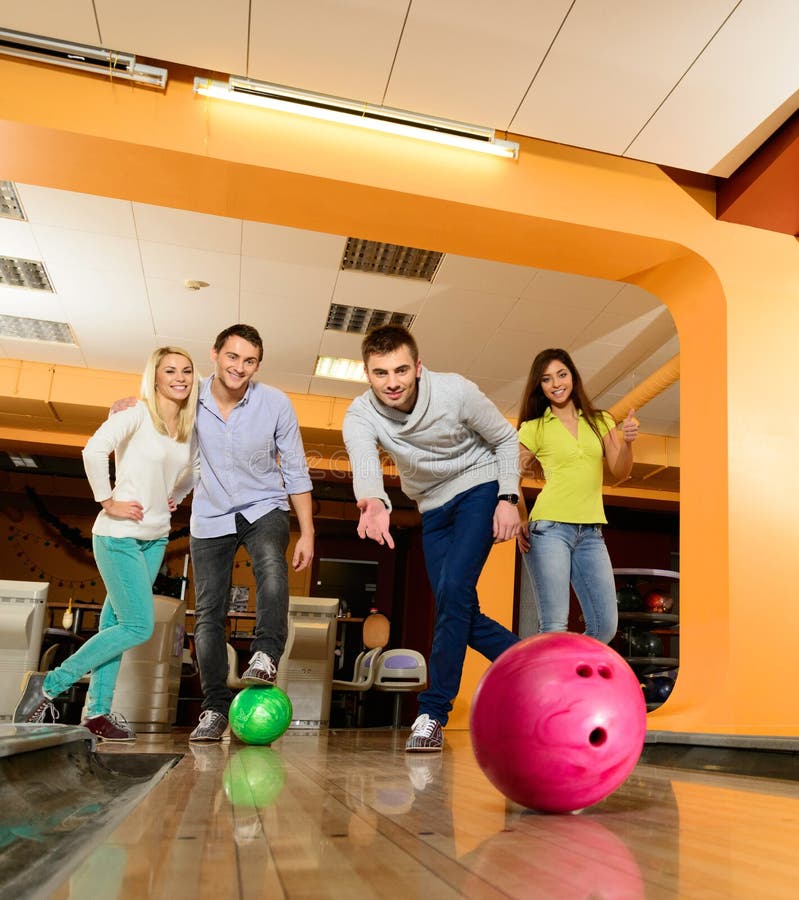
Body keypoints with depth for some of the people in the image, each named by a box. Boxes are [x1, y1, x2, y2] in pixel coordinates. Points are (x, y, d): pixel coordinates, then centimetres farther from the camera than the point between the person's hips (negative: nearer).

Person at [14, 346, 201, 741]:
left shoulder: (189, 428, 8)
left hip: (156, 538, 7)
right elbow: (94, 450, -26)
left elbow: (194, 468, 28)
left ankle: (97, 711, 19)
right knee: (138, 627, -8)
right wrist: (108, 501, -20)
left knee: (117, 623, 11)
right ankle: (49, 685, 5)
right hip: (119, 535, -7)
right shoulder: (137, 415, -12)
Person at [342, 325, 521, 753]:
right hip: (433, 507, 4)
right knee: (460, 613, 3)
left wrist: (508, 499, -17)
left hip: (479, 488, -4)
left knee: (454, 590, -21)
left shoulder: (456, 392, -23)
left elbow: (506, 439, -8)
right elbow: (365, 466, -39)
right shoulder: (360, 416, -19)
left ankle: (433, 713, -10)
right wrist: (374, 503, -62)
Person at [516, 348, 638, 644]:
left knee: (605, 626, 2)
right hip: (550, 528, -4)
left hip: (591, 532, 4)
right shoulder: (534, 428, 4)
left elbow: (620, 473, 5)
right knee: (554, 625, -10)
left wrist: (627, 442, -15)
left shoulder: (600, 421, 13)